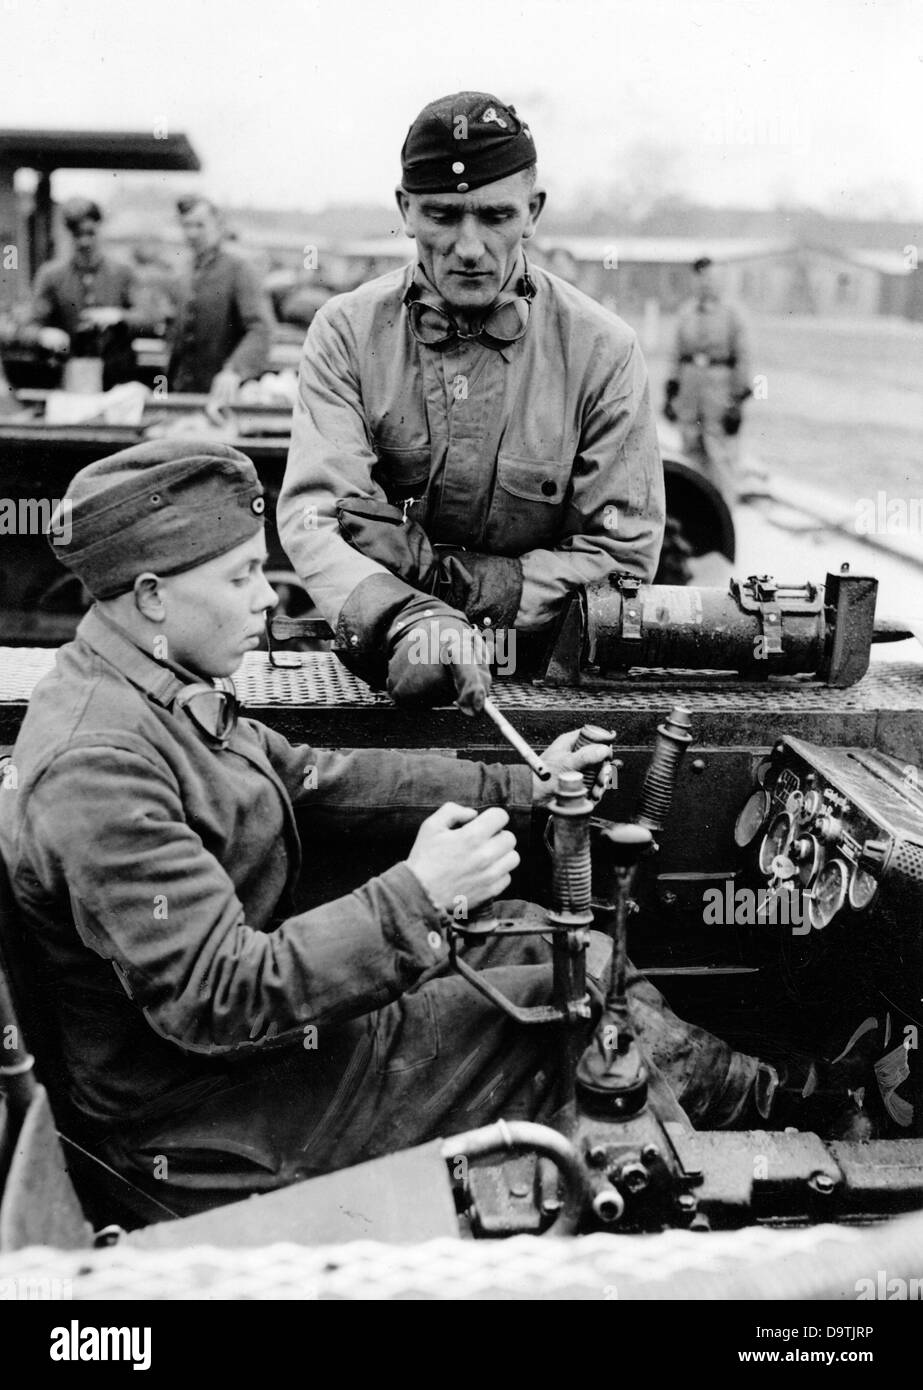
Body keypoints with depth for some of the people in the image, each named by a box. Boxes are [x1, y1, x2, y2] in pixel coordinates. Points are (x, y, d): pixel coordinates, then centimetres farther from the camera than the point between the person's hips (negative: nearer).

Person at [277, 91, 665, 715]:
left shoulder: (602, 351, -3)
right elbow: (313, 514, -12)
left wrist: (436, 573, -14)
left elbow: (625, 554, -4)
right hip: (367, 665, 2)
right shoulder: (347, 332, -1)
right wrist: (406, 620, -33)